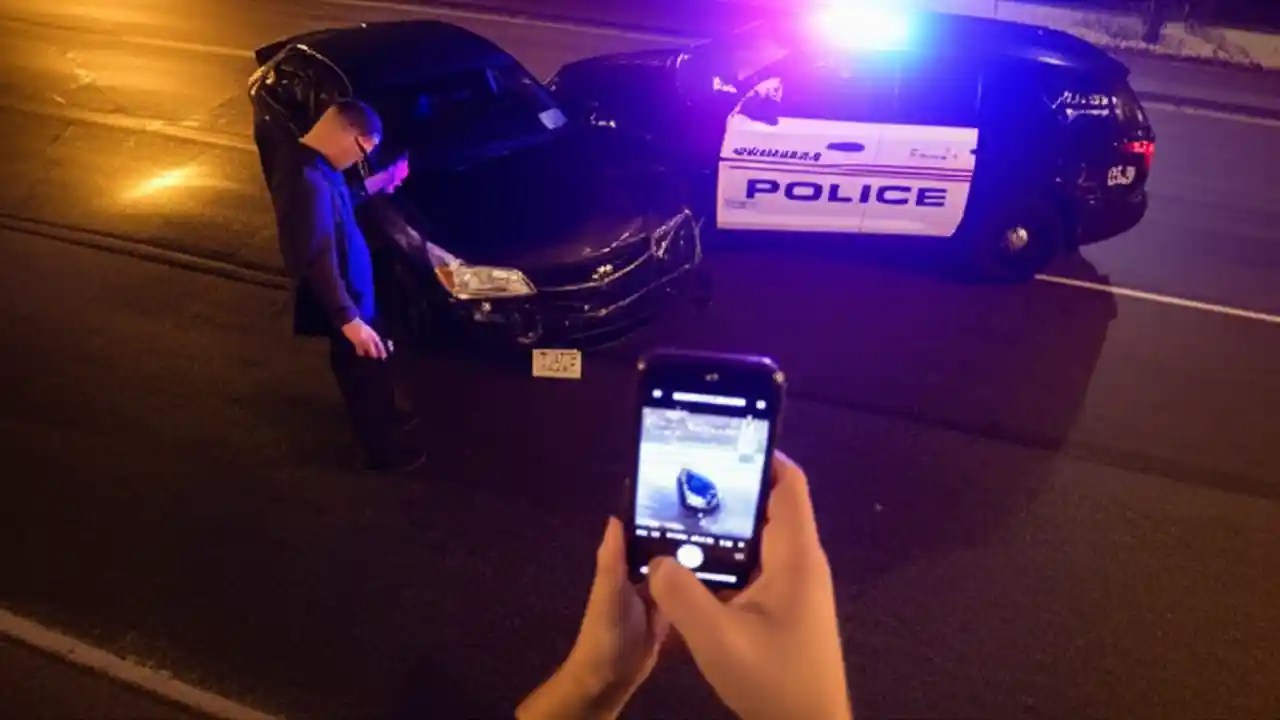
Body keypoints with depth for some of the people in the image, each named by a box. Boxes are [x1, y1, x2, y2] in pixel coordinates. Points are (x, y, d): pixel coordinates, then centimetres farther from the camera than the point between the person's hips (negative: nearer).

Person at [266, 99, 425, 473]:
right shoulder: (308, 181, -33)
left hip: (353, 288, 10)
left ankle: (385, 415, 51)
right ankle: (382, 449, 30)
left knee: (371, 366, 28)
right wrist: (349, 319, -31)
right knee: (363, 372, 10)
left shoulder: (299, 156, -1)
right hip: (342, 300, -9)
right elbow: (318, 260, -33)